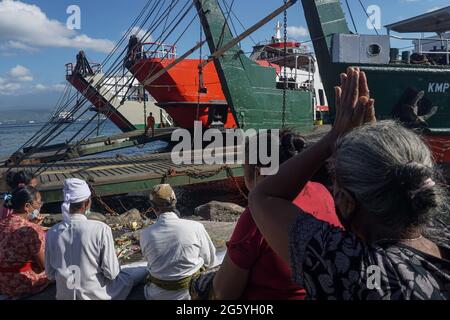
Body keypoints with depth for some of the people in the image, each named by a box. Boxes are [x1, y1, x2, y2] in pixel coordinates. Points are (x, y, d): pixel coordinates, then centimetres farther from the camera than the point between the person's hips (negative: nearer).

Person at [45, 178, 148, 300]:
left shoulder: (52, 233, -8)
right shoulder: (101, 229, -22)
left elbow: (50, 274, 3)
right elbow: (111, 273, -17)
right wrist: (117, 267, 6)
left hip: (64, 296, 5)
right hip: (95, 295, -4)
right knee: (142, 271, 16)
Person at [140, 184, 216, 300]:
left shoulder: (145, 235, -14)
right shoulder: (196, 227, -19)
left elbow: (150, 260, 4)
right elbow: (209, 261, -5)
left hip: (158, 295, 1)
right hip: (191, 293, -1)